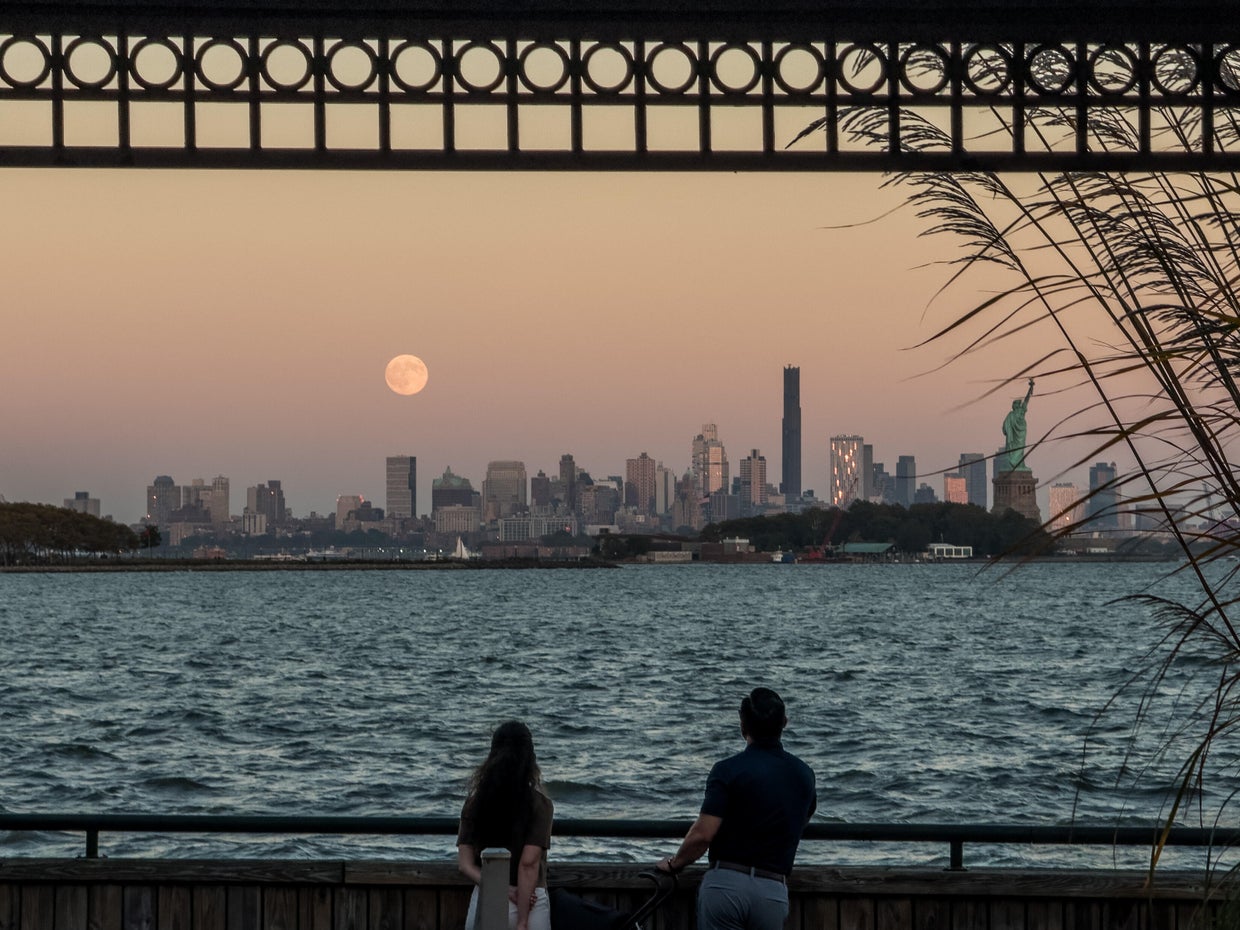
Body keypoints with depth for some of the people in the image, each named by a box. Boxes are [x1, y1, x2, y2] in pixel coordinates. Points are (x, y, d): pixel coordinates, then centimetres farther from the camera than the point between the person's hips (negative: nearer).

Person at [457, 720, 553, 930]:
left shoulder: (475, 803, 2)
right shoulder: (539, 804, -9)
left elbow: (465, 863, -3)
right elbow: (529, 863, -15)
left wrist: (504, 890, -9)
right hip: (530, 904, -3)